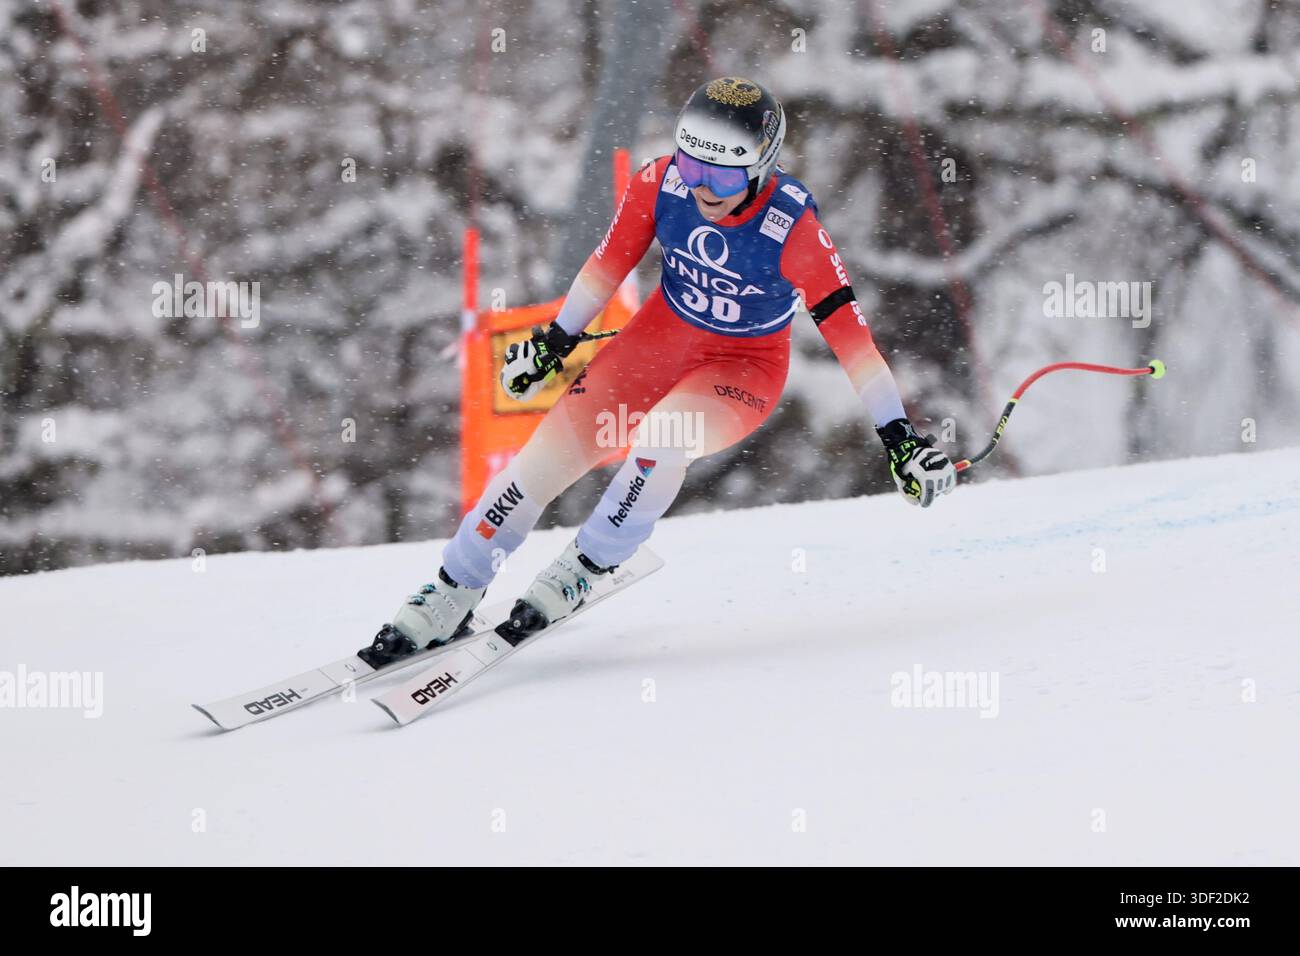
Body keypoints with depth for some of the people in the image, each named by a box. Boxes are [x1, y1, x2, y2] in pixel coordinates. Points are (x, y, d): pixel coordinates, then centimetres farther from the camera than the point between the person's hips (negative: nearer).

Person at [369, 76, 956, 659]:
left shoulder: (792, 229, -29)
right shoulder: (661, 183, -19)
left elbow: (848, 332, -28)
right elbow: (610, 262, -1)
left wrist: (899, 437, -28)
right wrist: (556, 339, 8)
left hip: (747, 368, -3)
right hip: (661, 334, 4)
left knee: (664, 439, -33)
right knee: (553, 450, -10)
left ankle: (588, 566, -10)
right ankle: (453, 594, 4)